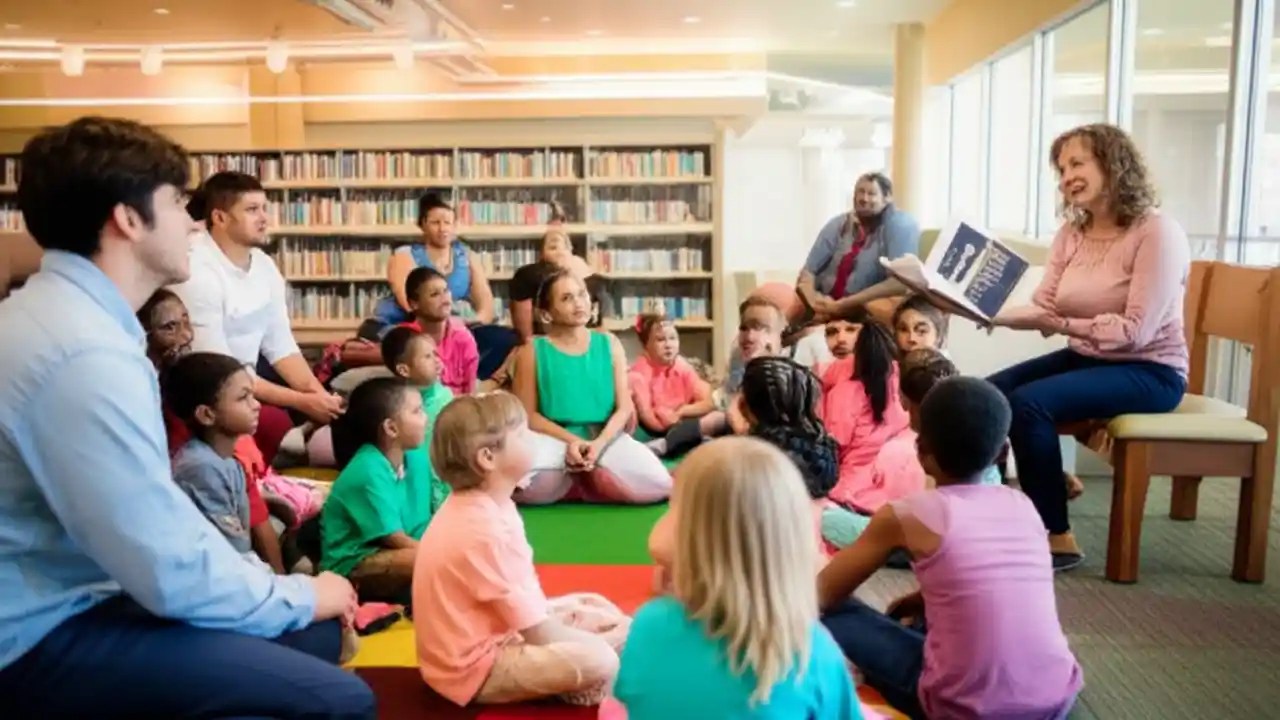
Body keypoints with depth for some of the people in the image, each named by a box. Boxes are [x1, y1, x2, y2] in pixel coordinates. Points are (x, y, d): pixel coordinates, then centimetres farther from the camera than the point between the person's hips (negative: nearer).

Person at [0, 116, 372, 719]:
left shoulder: (62, 312, 7)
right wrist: (298, 595, -7)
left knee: (317, 632, 8)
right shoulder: (86, 354, -26)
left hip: (69, 599, 10)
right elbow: (173, 573, -24)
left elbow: (154, 519, 9)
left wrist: (281, 585, 6)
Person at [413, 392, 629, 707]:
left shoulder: (480, 507, 2)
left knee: (596, 609, 16)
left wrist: (559, 605, 1)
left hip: (489, 636, 10)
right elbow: (541, 636, -23)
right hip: (475, 667, -10)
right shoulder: (485, 531, -28)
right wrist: (608, 641, -9)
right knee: (599, 660, -28)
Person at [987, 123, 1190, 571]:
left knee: (1027, 403, -28)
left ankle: (1057, 539, -15)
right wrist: (992, 313, -21)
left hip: (1148, 371, -7)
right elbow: (1042, 308, -2)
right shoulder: (1071, 233, 7)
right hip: (1086, 359, 7)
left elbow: (1136, 331, -22)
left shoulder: (1157, 233, -16)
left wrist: (1062, 324, -32)